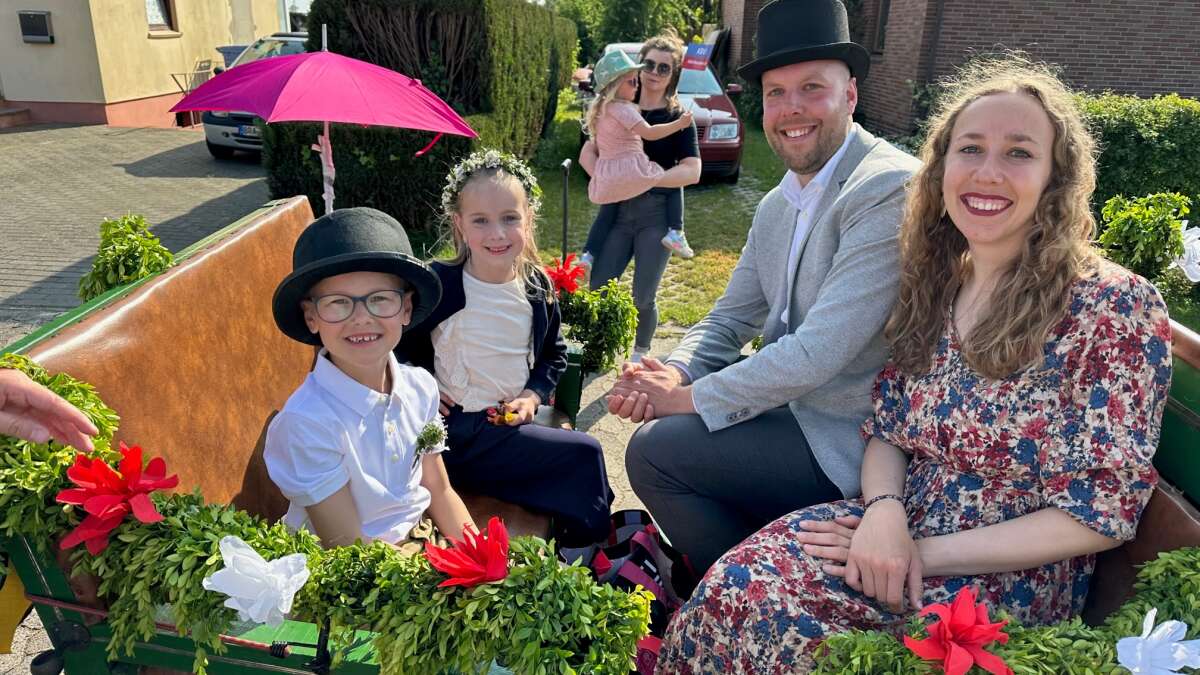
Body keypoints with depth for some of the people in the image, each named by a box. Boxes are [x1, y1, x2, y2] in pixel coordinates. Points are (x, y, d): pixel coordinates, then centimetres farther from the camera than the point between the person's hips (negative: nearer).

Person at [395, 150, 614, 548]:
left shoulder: (537, 286, 3)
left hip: (514, 424, 6)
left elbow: (554, 354, 16)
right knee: (584, 453, -12)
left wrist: (533, 396, 0)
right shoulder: (439, 286, -13)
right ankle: (589, 542, 11)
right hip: (459, 432, -6)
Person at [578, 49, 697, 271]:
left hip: (606, 178, 8)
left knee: (607, 213, 25)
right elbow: (649, 133, -19)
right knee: (677, 179, 4)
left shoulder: (600, 109, 15)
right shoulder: (623, 109, -12)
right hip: (631, 172, -8)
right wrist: (679, 124, -13)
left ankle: (588, 255, 16)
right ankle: (674, 232, -7)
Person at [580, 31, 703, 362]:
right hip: (619, 210, 3)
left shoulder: (679, 117, -1)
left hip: (659, 213, -3)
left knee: (643, 296, 1)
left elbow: (692, 172, -12)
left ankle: (640, 355, 25)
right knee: (598, 288, 1)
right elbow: (587, 153, 7)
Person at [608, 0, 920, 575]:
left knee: (654, 450, -14)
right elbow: (730, 320, 12)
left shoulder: (891, 189, -20)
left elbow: (820, 350, -27)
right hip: (795, 407, 9)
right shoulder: (777, 205, 9)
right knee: (657, 423, 13)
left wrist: (689, 397, -18)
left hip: (848, 442, -9)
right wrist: (674, 375, -9)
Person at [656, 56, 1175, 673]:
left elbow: (1103, 511, -13)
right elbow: (886, 431, 8)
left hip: (1010, 578, -4)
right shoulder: (933, 287, 4)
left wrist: (925, 551, -16)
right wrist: (884, 510, -15)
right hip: (895, 529, 4)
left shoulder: (1115, 307, -12)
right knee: (737, 589, -23)